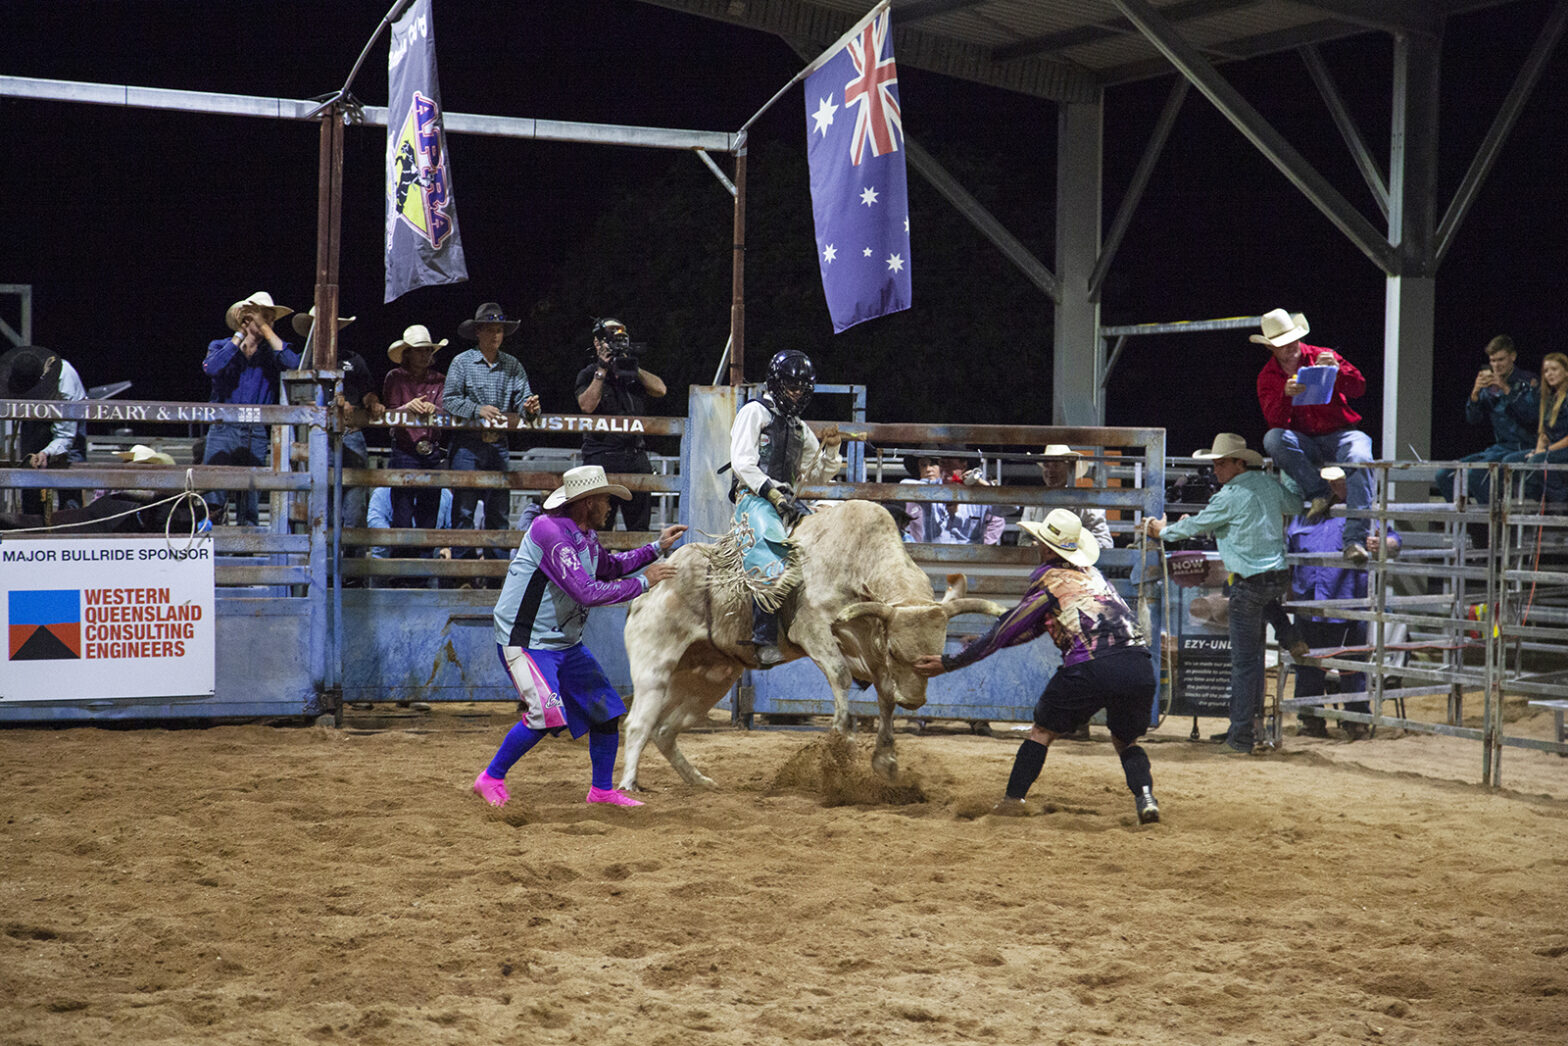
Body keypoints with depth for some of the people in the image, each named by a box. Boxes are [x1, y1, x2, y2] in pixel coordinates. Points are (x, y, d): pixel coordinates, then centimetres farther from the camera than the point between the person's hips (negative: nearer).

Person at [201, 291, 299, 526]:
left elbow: (292, 364, -10)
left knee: (249, 499, -1)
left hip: (257, 435, 1)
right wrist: (240, 336, -2)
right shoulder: (221, 346, 13)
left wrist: (266, 329, -4)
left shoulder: (272, 352, 13)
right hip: (223, 429, -1)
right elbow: (211, 368, -10)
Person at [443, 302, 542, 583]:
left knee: (499, 511, 5)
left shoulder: (513, 366, 12)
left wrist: (528, 407, -20)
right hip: (467, 444, -3)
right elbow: (449, 400, -6)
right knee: (464, 509, -4)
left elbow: (522, 398, 4)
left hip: (499, 445, 4)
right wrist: (478, 410, -20)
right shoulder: (462, 363, 2)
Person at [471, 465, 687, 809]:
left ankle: (602, 789, 24)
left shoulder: (585, 536, 7)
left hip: (565, 643, 10)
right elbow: (586, 592, -29)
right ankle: (491, 779, -5)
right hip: (526, 642, -10)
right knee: (545, 713, -24)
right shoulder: (551, 531, -23)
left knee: (605, 710, 9)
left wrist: (656, 548, 22)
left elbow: (608, 567, 30)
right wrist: (643, 583, -21)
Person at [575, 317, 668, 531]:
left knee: (640, 525, 6)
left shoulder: (635, 373, 18)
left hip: (636, 455, 4)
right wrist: (602, 371, -10)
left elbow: (660, 390, 3)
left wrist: (635, 368, -5)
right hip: (602, 456, -4)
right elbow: (587, 405, -11)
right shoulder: (589, 375, 6)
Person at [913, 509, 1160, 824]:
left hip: (1090, 668, -5)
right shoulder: (1092, 573, 26)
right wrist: (985, 643, 37)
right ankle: (1145, 798, 2)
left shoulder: (1047, 581, 7)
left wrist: (949, 662, 20)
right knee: (1126, 739, 25)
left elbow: (1006, 631, 12)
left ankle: (1013, 799, 17)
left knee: (1043, 729, 17)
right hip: (1140, 665, 5)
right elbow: (1034, 628, 32)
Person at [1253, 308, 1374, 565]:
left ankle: (1354, 539, -42)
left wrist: (1338, 369, -23)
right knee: (1273, 438, -31)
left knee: (1360, 459, -35)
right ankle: (1319, 494, -26)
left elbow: (1359, 388, -4)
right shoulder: (1267, 377, 5)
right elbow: (1276, 421, -10)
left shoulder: (1322, 357, 5)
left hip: (1341, 434, -1)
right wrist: (1286, 394, -28)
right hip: (1305, 444, 1)